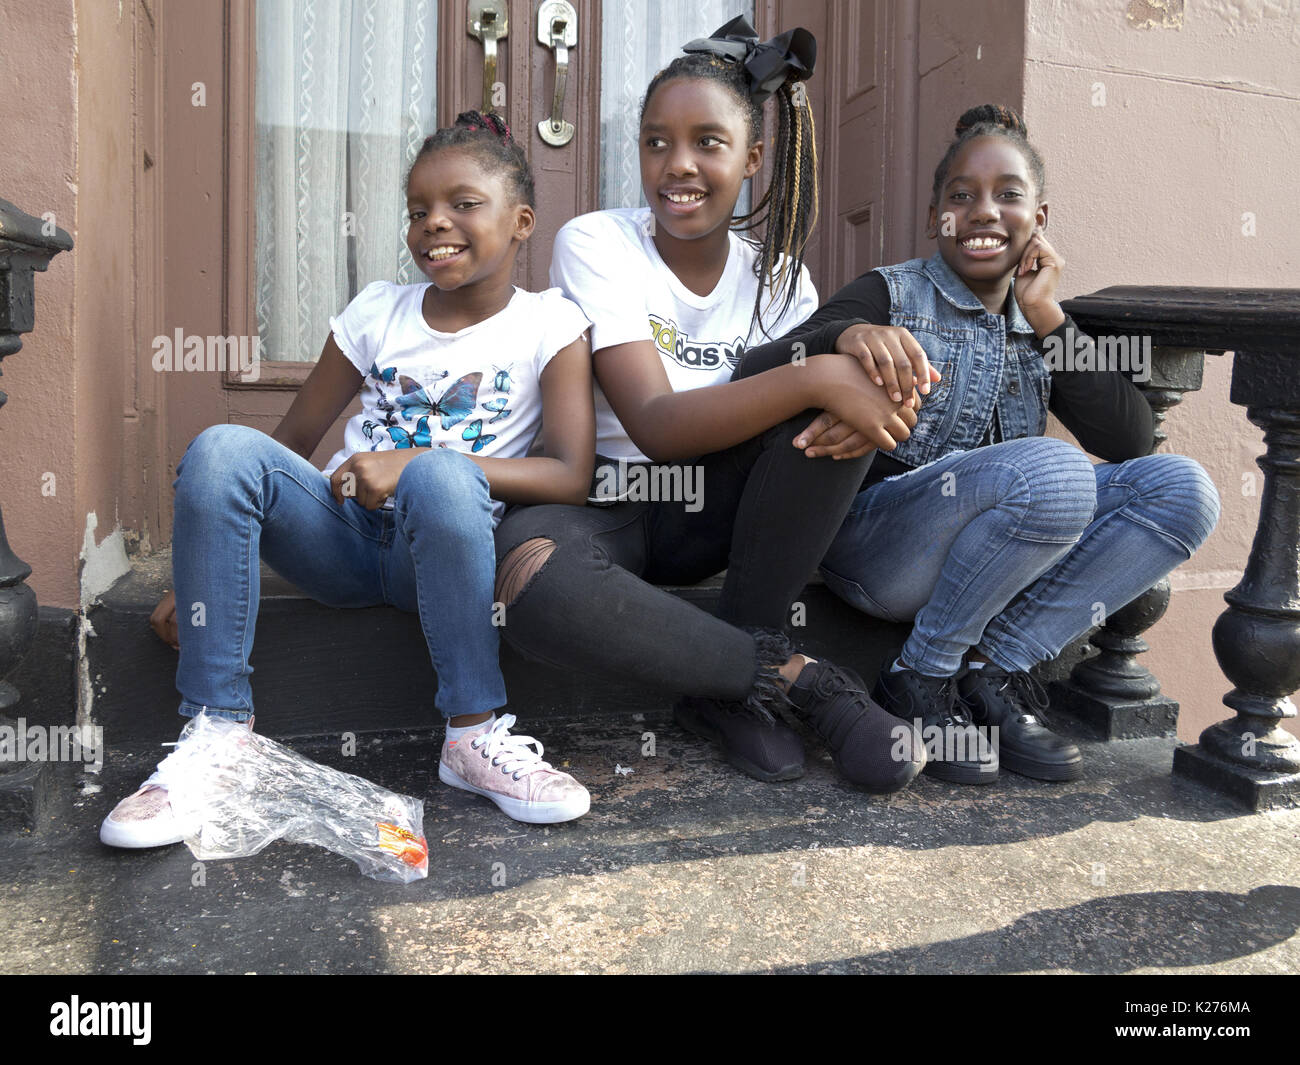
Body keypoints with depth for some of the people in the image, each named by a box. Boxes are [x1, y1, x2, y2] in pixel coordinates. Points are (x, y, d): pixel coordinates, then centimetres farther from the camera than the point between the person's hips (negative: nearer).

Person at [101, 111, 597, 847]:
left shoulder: (550, 324, 2)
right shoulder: (377, 311, 10)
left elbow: (572, 476, -10)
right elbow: (293, 442, 13)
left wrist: (418, 463, -20)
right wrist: (199, 574, 5)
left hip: (446, 542, -3)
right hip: (344, 538, 3)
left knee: (441, 475, -36)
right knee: (223, 448, -22)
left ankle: (476, 735, -20)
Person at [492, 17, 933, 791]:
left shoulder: (776, 272, 3)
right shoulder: (595, 244, -11)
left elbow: (818, 399, -7)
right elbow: (656, 426, -23)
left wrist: (859, 346, -30)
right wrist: (817, 377, -33)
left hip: (723, 511, 4)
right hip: (614, 514, -3)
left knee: (850, 369, -22)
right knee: (531, 576, -39)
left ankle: (735, 689, -16)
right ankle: (799, 676, -19)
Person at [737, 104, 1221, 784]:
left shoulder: (1040, 326, 15)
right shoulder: (892, 295, 0)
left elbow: (1128, 441, 1)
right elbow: (752, 377, -14)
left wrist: (1047, 317, -3)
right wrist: (844, 336, -35)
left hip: (1001, 560, 5)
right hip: (870, 538, -5)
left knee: (1181, 487, -11)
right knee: (1048, 471, -31)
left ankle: (995, 670, -13)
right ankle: (919, 680, -12)